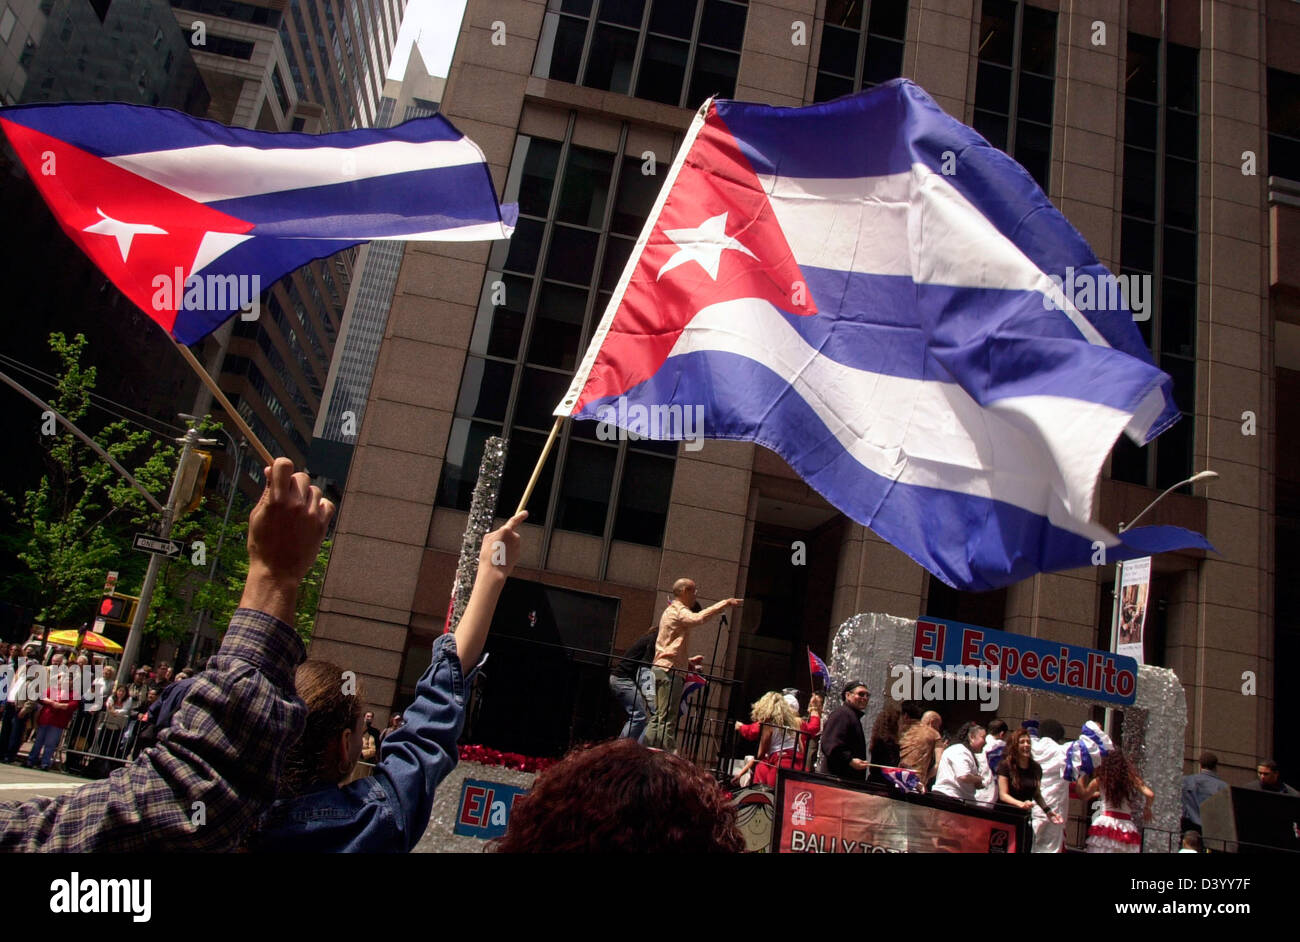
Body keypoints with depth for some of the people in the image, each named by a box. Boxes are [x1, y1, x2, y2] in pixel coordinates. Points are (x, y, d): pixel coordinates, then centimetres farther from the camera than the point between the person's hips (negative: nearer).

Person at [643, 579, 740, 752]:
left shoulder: (670, 611, 26)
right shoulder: (678, 610, -6)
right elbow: (698, 618, -30)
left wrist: (688, 660, 21)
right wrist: (724, 603, -25)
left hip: (660, 668, 10)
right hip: (670, 670, -10)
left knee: (658, 717, 8)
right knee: (667, 720, -13)